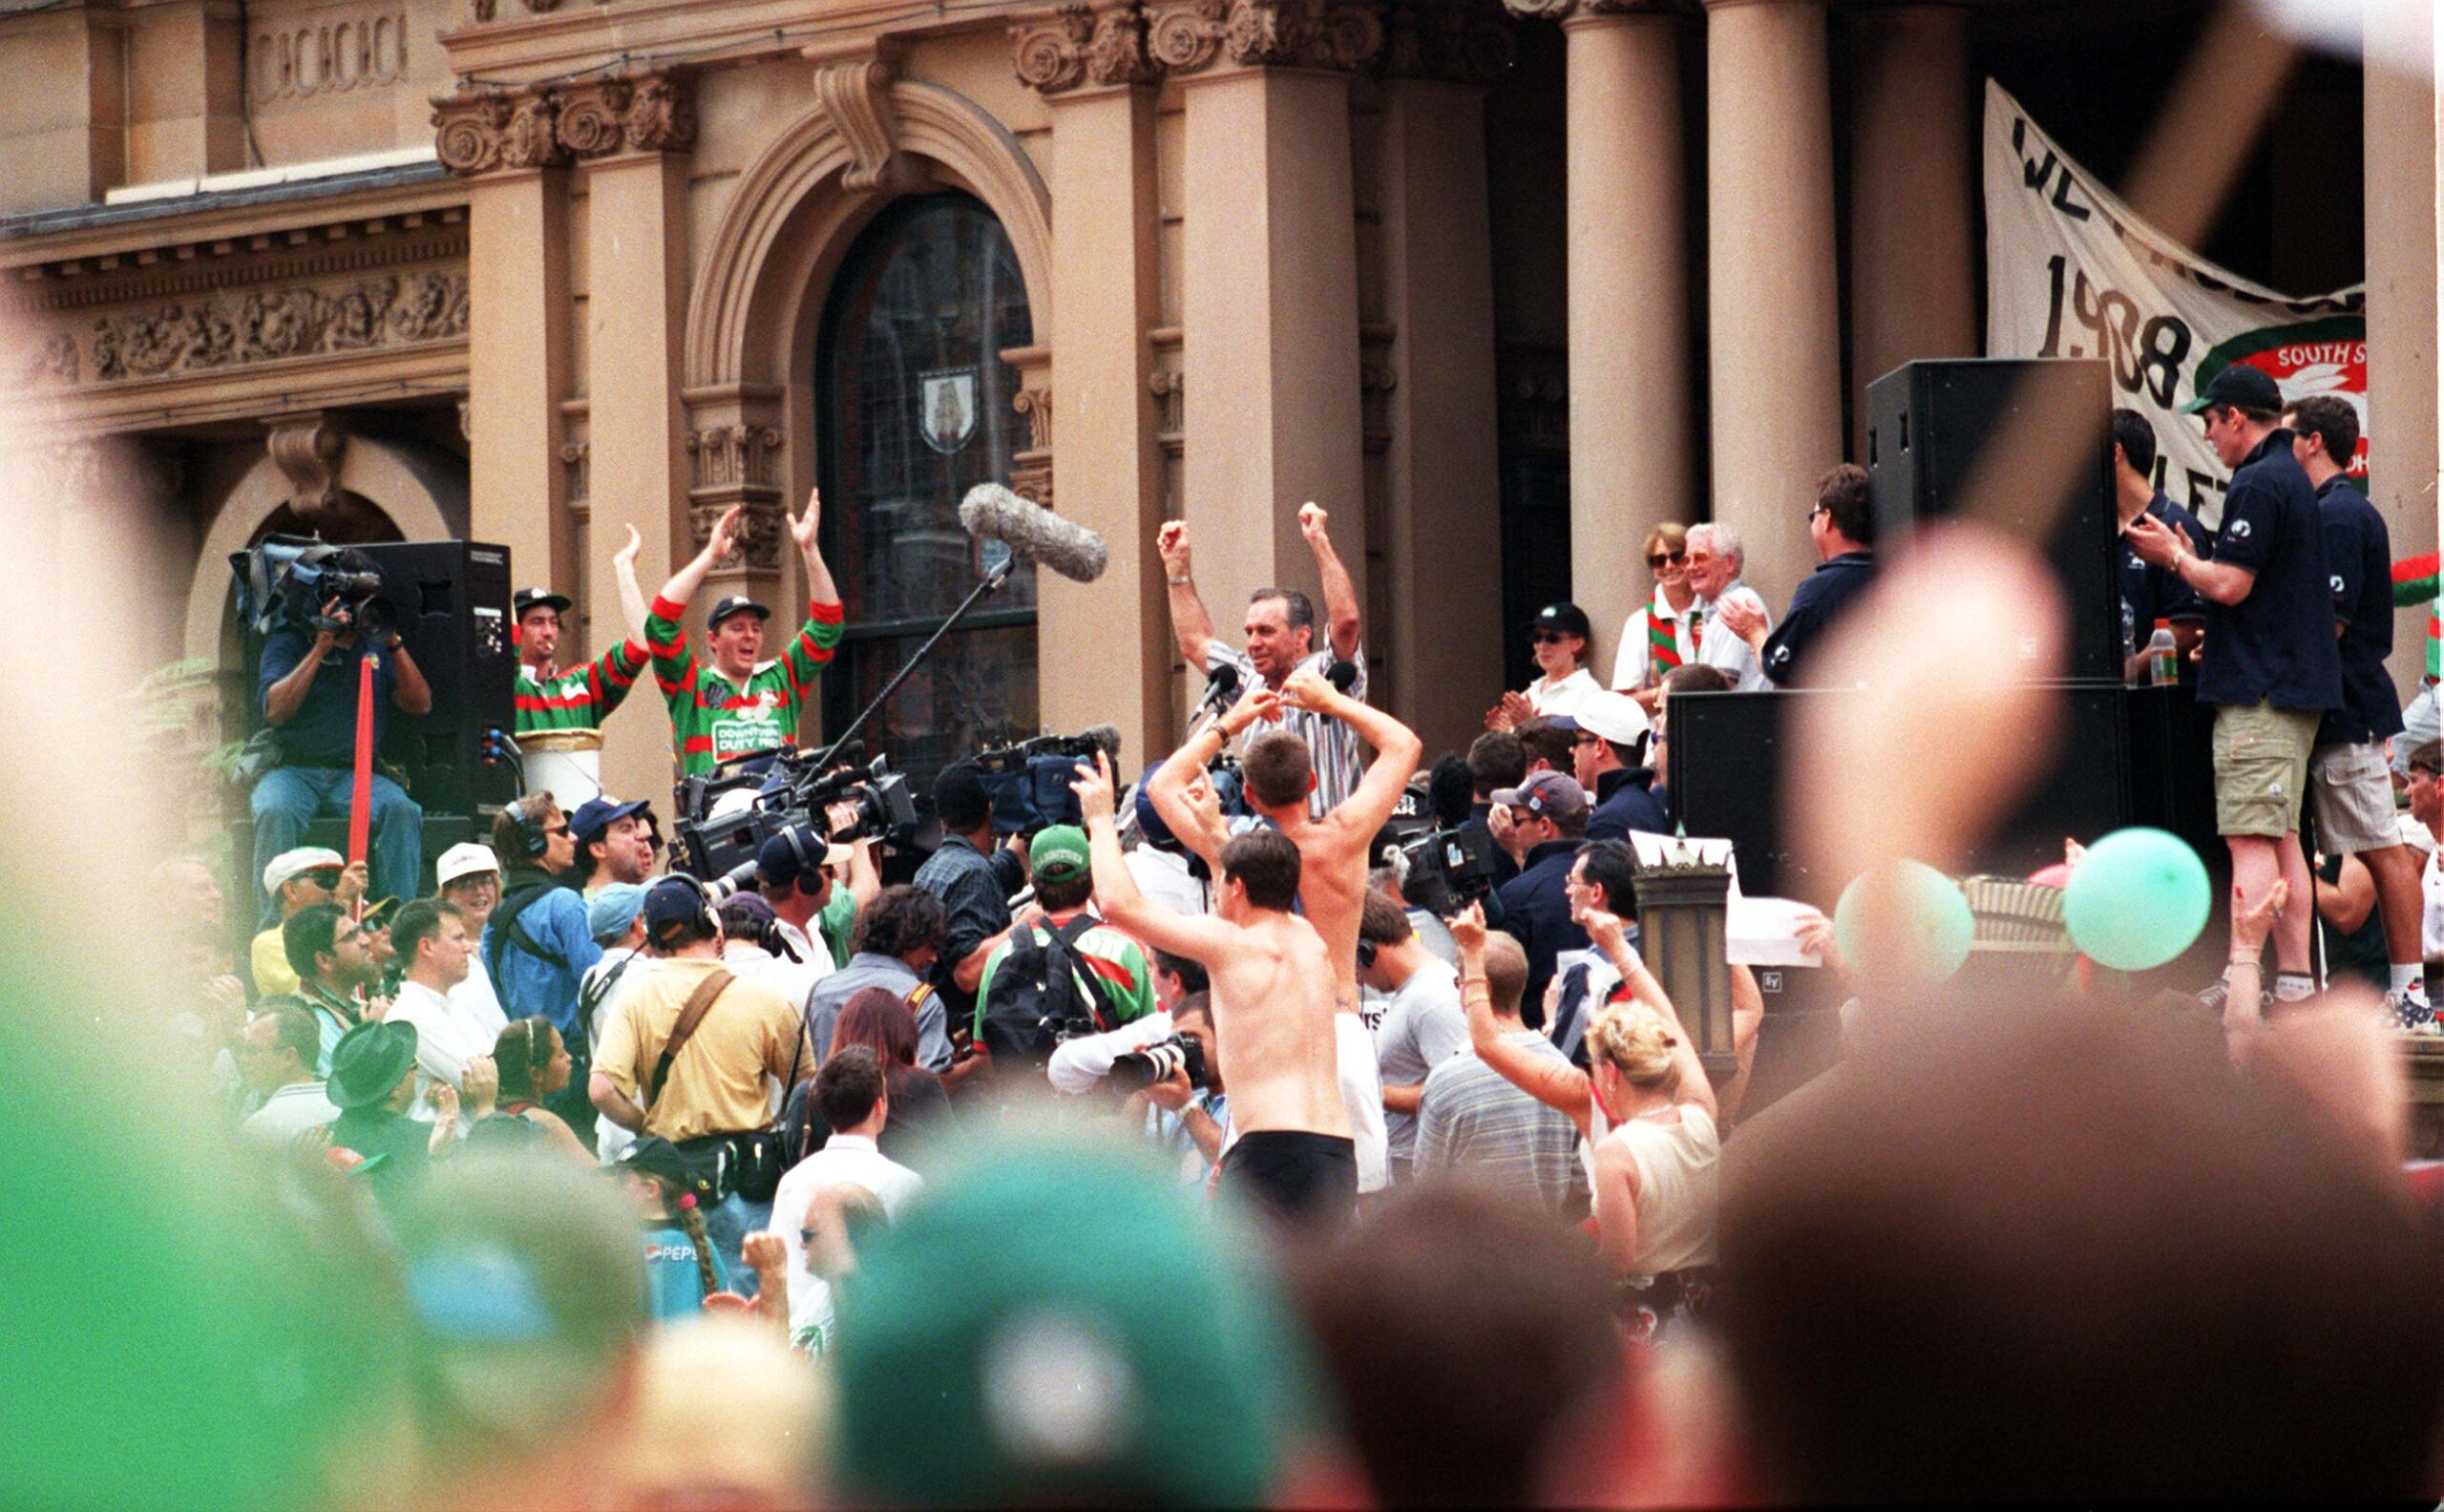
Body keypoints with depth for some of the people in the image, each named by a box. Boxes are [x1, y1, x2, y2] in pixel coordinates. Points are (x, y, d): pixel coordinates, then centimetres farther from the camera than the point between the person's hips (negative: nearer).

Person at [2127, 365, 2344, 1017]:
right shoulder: (2293, 477, 18)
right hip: (2299, 682, 10)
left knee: (2250, 840, -12)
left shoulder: (2257, 484, -14)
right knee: (2282, 837, 11)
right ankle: (2294, 978, 10)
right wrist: (2190, 557, 21)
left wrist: (2174, 556, -3)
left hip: (2258, 690, -10)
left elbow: (2231, 585, -19)